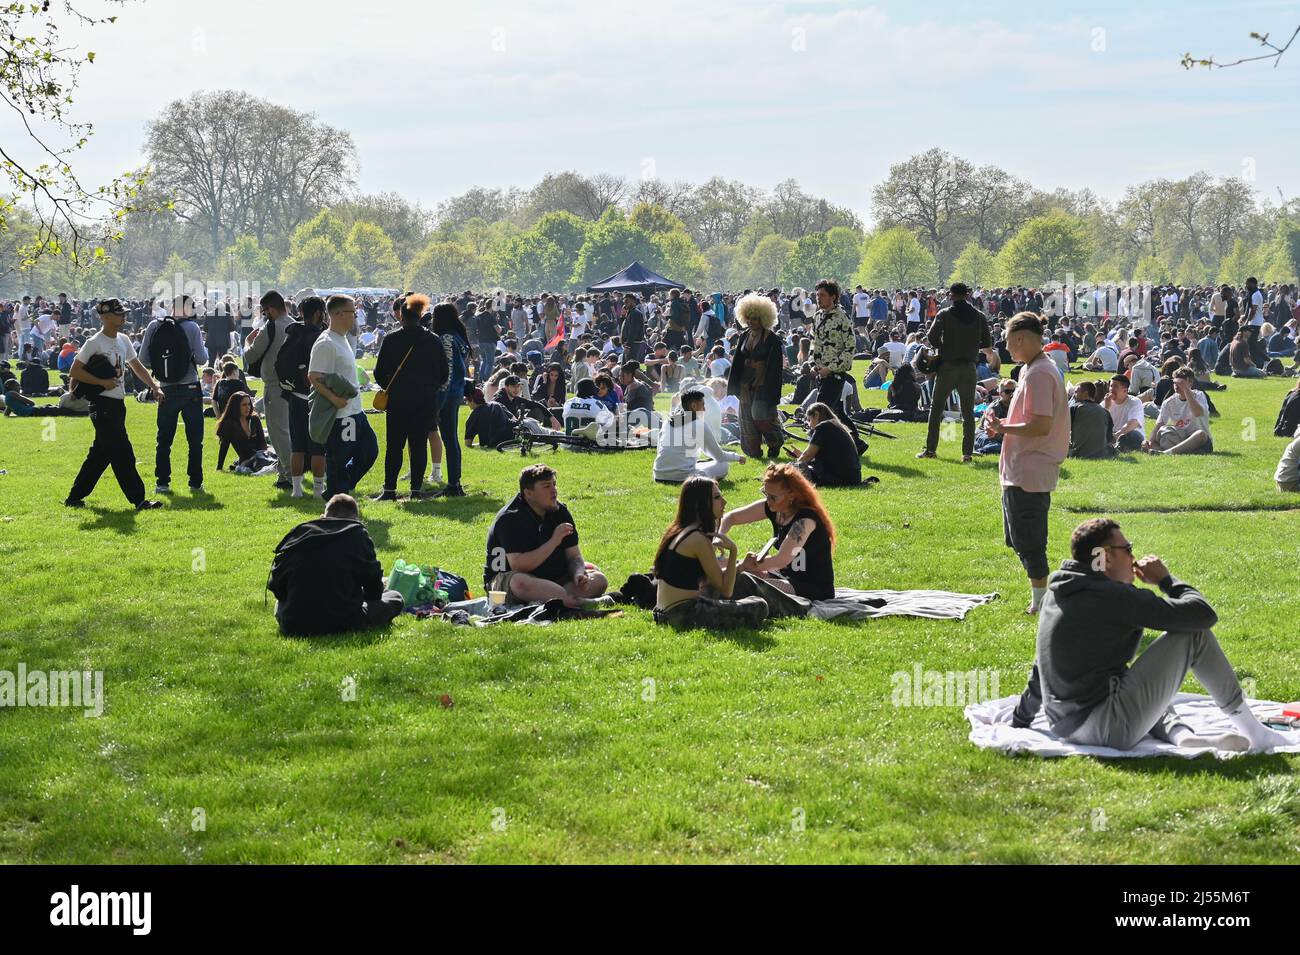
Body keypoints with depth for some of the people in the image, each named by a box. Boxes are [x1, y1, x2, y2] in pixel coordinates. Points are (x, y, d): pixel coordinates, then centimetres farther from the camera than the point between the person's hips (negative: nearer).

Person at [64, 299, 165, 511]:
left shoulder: (123, 340, 12)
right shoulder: (94, 342, -11)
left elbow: (137, 366, 19)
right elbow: (74, 372, -11)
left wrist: (154, 386, 5)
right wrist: (103, 382, -17)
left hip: (118, 404, 9)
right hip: (103, 404, -9)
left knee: (100, 453, 13)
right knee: (122, 453, -9)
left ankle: (75, 497, 21)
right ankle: (139, 500, -9)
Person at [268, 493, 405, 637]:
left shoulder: (298, 533, 7)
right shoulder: (357, 534, -1)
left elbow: (276, 587, 9)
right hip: (342, 626, -4)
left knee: (281, 602, 39)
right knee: (395, 598, 14)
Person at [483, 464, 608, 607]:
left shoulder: (560, 512, 4)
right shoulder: (509, 519, -16)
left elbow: (574, 556, 5)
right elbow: (518, 565, -28)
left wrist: (578, 575, -18)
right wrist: (554, 542, -28)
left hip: (553, 578, 7)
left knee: (598, 580, -12)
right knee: (519, 582, -41)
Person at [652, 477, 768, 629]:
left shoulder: (678, 531, 12)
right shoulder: (699, 539, -16)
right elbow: (725, 591, -12)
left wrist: (740, 566, 10)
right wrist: (733, 550, -15)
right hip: (683, 614, -10)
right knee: (759, 607, -10)